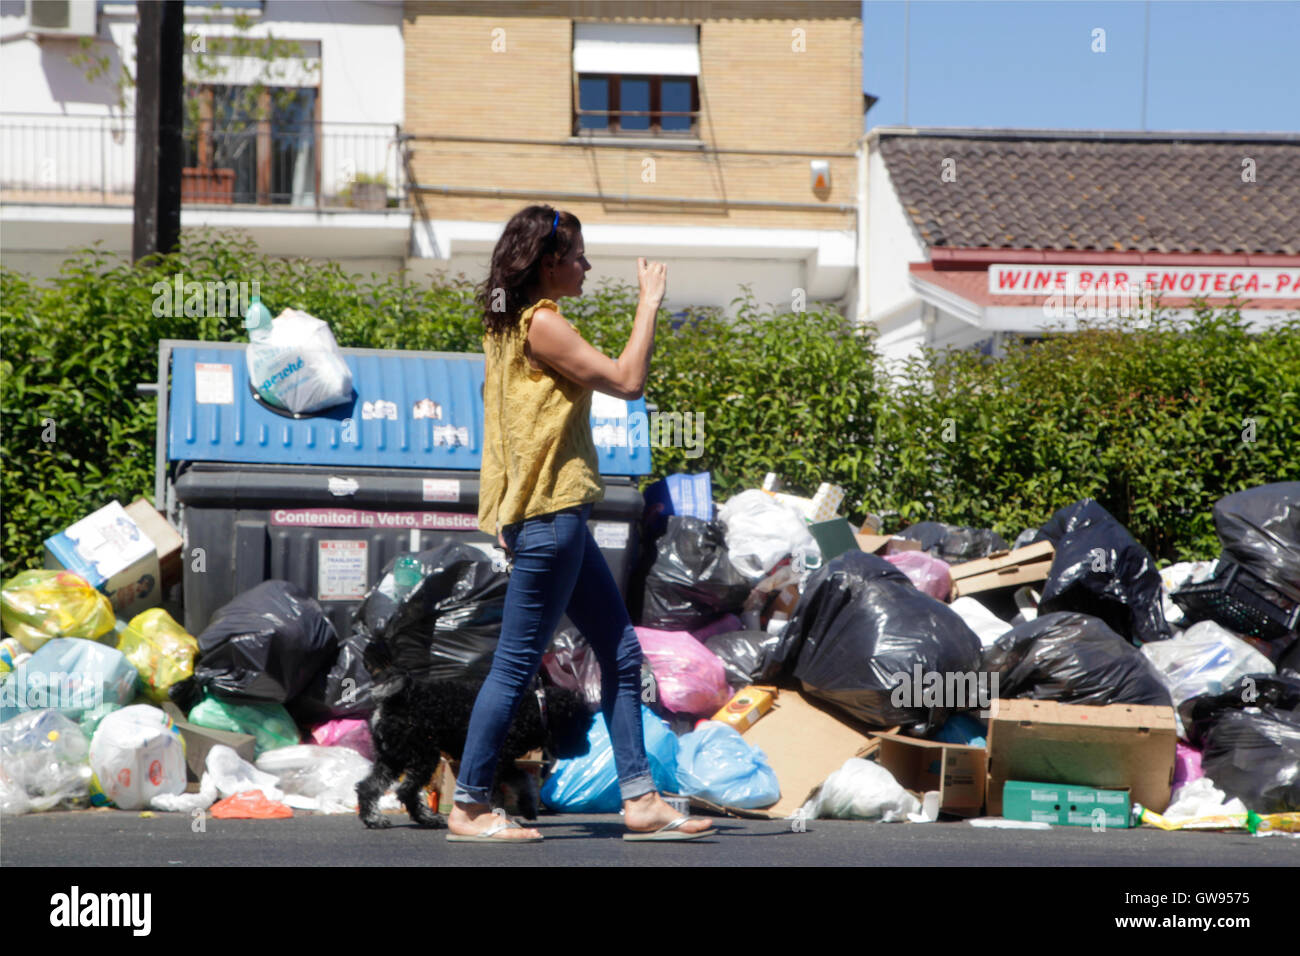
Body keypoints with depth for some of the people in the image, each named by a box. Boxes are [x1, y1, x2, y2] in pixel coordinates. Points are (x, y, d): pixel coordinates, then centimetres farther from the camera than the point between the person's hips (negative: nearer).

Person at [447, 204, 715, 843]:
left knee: (621, 653, 10)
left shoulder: (508, 324, 15)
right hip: (549, 511, -11)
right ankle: (469, 808, 2)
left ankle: (639, 799, 11)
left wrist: (501, 513, 20)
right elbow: (626, 382, -16)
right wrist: (649, 305, -6)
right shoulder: (541, 323, -14)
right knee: (517, 664, -5)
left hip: (557, 516, 11)